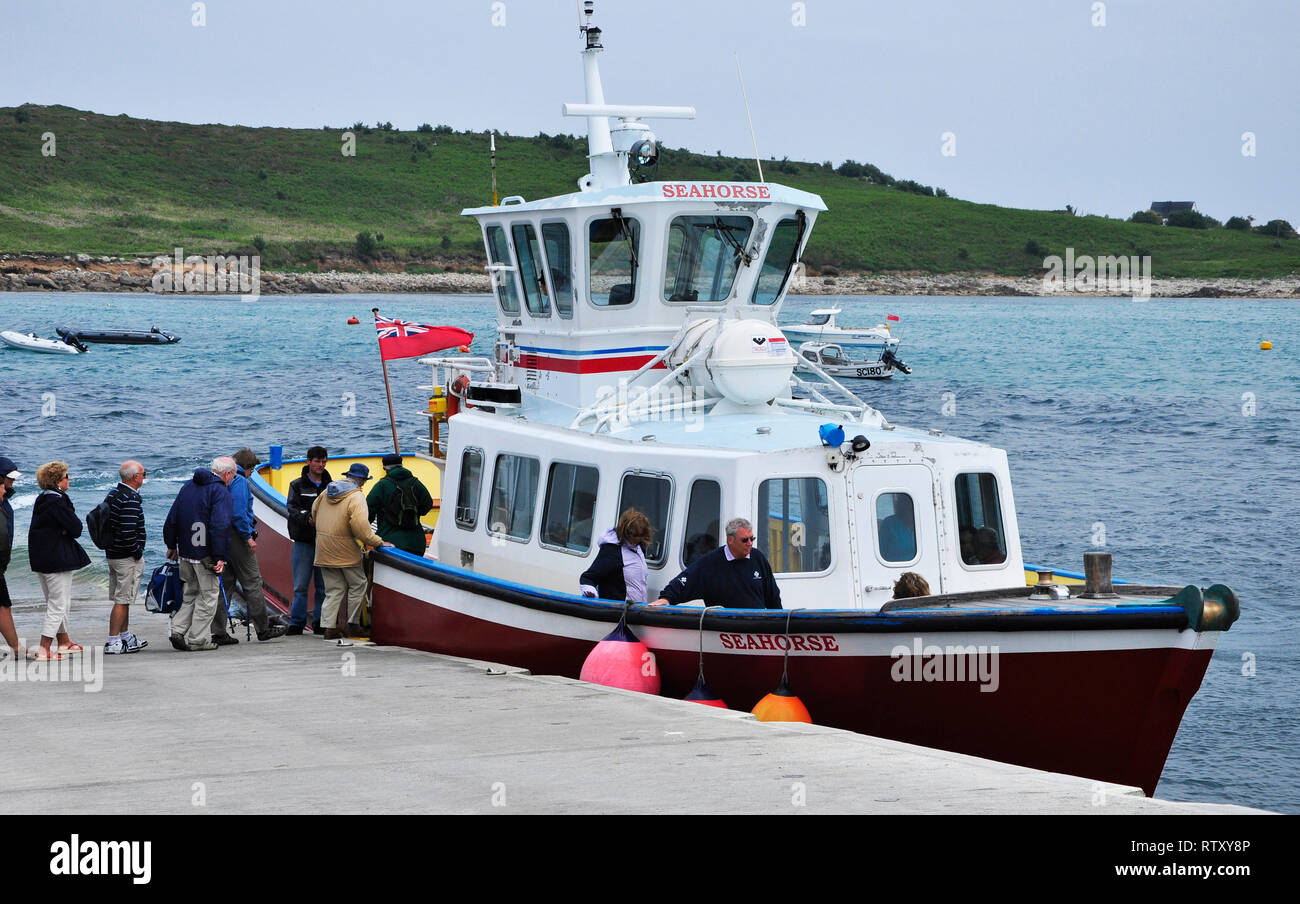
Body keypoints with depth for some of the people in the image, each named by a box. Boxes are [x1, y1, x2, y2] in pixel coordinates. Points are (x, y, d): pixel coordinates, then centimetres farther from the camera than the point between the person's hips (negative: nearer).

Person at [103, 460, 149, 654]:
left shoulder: (112, 494, 11)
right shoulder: (130, 500, -20)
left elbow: (105, 523, 19)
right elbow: (128, 532, -28)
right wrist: (137, 553, -14)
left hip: (112, 554, 10)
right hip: (127, 557, -10)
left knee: (122, 599, 18)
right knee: (122, 600, -5)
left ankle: (125, 637, 27)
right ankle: (113, 642, -5)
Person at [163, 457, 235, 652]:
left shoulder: (188, 486, 12)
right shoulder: (220, 491, -12)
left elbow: (172, 518, 15)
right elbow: (220, 526, -21)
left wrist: (171, 545, 22)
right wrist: (220, 557, -21)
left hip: (185, 552, 7)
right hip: (205, 554, -7)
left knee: (191, 593, 19)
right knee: (208, 596, 2)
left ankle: (178, 630, 7)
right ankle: (197, 640, 2)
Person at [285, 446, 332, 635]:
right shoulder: (297, 485, 7)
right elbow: (292, 508, -5)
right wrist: (307, 518, -23)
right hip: (304, 541, -2)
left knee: (324, 585, 3)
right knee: (301, 585, -3)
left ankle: (320, 622, 10)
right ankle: (297, 622, 2)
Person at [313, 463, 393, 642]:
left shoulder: (328, 491, 8)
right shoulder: (356, 498, -14)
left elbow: (315, 509, 24)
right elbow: (360, 527, -22)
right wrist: (378, 542, -11)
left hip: (324, 550, 6)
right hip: (344, 550, -6)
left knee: (334, 589, 11)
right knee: (357, 584, 10)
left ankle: (328, 626, 3)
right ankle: (353, 624, 10)